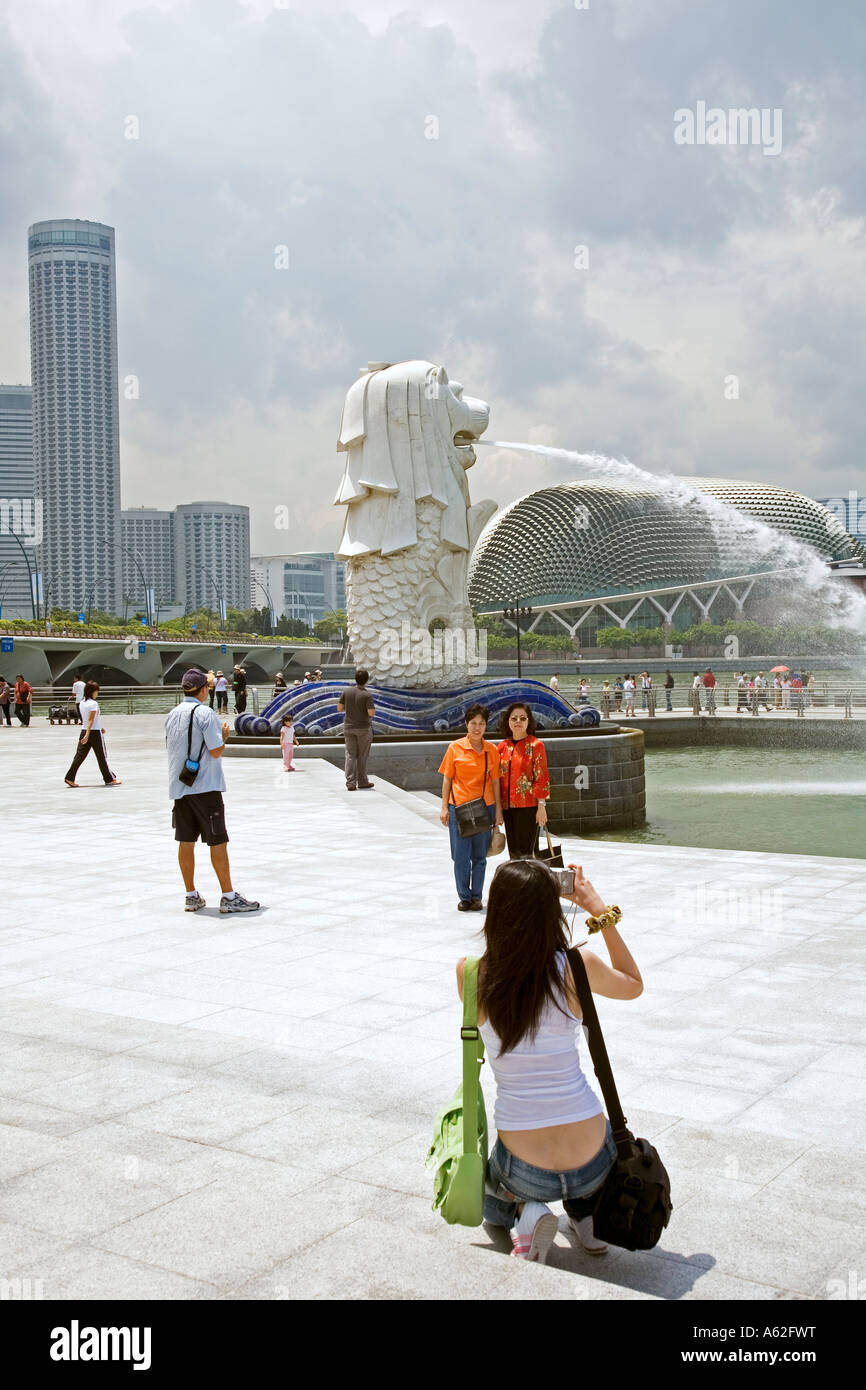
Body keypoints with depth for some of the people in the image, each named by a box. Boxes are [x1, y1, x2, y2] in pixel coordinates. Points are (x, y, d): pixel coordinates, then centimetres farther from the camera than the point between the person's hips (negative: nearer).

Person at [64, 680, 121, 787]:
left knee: (80, 755, 6)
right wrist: (87, 735, -24)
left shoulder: (82, 702, 9)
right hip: (95, 733, -7)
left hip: (84, 731, 7)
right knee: (102, 757, 3)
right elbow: (90, 720, -21)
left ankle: (70, 778, 0)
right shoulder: (93, 703, -15)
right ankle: (110, 779, 12)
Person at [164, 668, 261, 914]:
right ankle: (229, 897, 0)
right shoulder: (205, 714, -13)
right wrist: (224, 735, 2)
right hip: (205, 787, -7)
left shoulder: (171, 715, 10)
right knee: (217, 841, -2)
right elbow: (216, 751, -17)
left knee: (186, 841, 8)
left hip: (179, 787, 7)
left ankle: (191, 896, 13)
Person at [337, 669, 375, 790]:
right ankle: (362, 782, 15)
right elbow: (371, 713, -21)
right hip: (364, 728, -3)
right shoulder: (367, 695, -15)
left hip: (348, 727, 3)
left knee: (350, 755, 4)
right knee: (362, 756, 8)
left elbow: (340, 708, 1)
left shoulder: (347, 691, -3)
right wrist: (372, 708, 1)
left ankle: (350, 783, -2)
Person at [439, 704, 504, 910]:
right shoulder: (455, 748, -2)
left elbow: (495, 781, 6)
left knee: (479, 856, 8)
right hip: (458, 807, -1)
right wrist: (444, 807, -2)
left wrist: (498, 809, 3)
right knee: (460, 855, 1)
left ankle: (477, 897, 19)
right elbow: (447, 778, 2)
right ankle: (464, 897, 14)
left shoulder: (492, 750, 2)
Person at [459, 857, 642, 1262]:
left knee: (488, 1185, 36)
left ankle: (523, 1213, 4)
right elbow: (633, 985, 10)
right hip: (592, 1163, 2)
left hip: (524, 1171, -1)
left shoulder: (470, 973, -12)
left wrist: (509, 904, 14)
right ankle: (585, 1215, 17)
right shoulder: (577, 966, -13)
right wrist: (599, 910, 12)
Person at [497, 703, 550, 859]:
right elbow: (498, 778, 14)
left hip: (528, 807, -5)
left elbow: (542, 778, -7)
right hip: (507, 807, 5)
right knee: (513, 853, 10)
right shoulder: (502, 746, 10)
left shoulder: (535, 745, -5)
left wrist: (541, 806, -12)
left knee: (525, 853, -6)